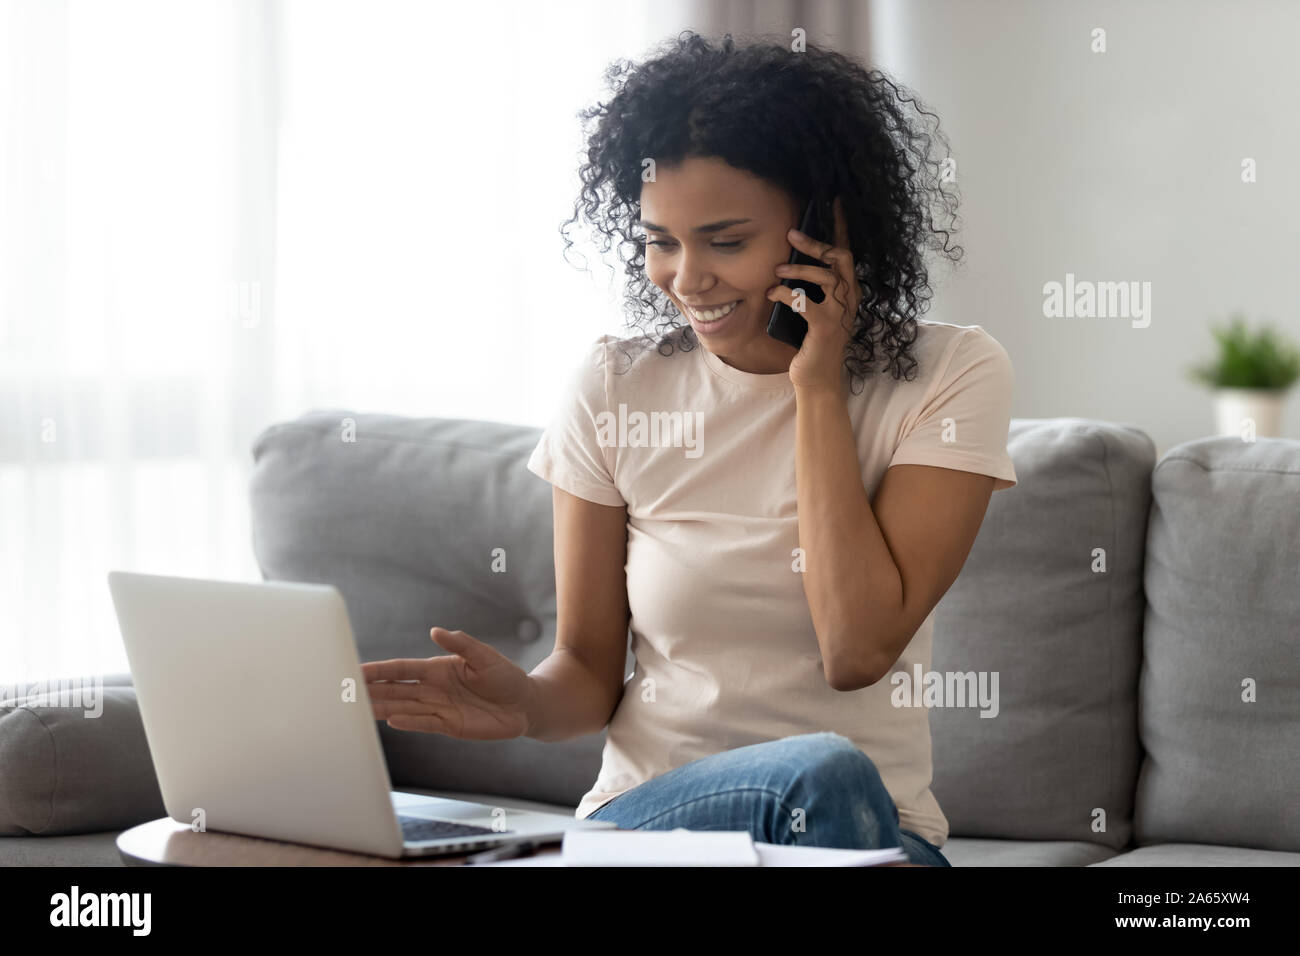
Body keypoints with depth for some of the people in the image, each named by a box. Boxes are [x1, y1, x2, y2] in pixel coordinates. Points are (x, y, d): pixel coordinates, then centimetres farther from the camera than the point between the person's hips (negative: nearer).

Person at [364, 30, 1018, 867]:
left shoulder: (951, 376, -3)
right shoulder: (615, 388, 2)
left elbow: (859, 652, -14)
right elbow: (591, 667, 5)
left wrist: (818, 386, -12)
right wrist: (526, 704, -19)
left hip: (871, 828, 1)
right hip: (646, 811, -1)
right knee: (819, 775, -33)